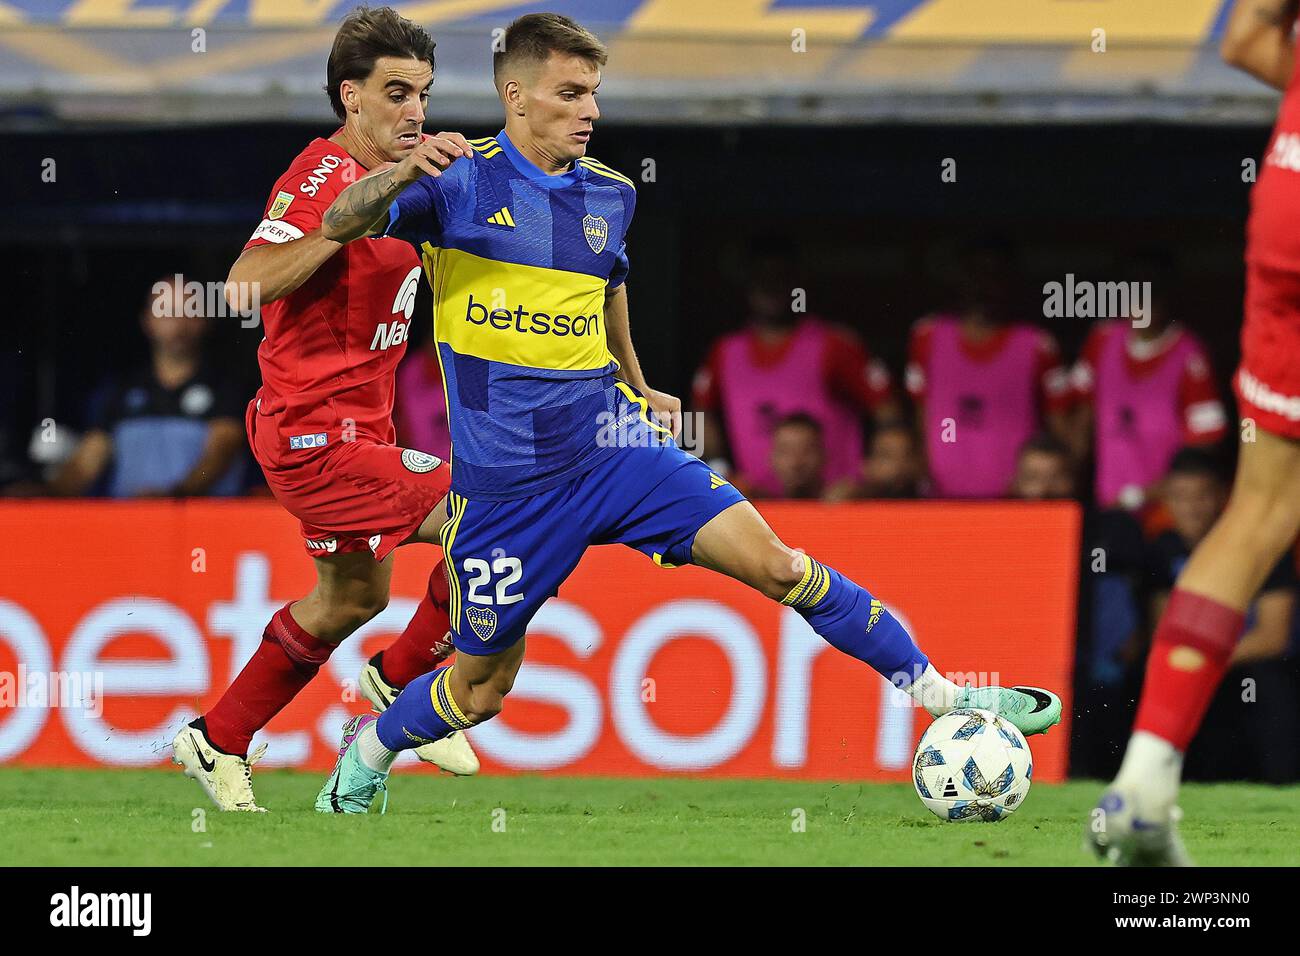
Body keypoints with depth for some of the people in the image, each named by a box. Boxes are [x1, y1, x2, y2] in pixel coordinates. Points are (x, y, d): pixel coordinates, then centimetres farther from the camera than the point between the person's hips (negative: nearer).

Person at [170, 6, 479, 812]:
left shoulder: (388, 176, 10)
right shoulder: (322, 178, -19)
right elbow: (247, 284, -33)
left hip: (357, 424, 10)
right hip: (319, 430, -10)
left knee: (354, 595, 21)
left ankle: (218, 743, 32)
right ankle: (401, 682, 5)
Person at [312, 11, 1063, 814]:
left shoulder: (609, 194, 6)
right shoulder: (459, 181, -10)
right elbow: (341, 227, -20)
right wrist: (403, 173, -38)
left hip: (610, 447, 4)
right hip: (505, 484, -4)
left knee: (775, 561, -10)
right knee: (480, 688, 6)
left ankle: (937, 692, -3)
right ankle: (370, 748, 37)